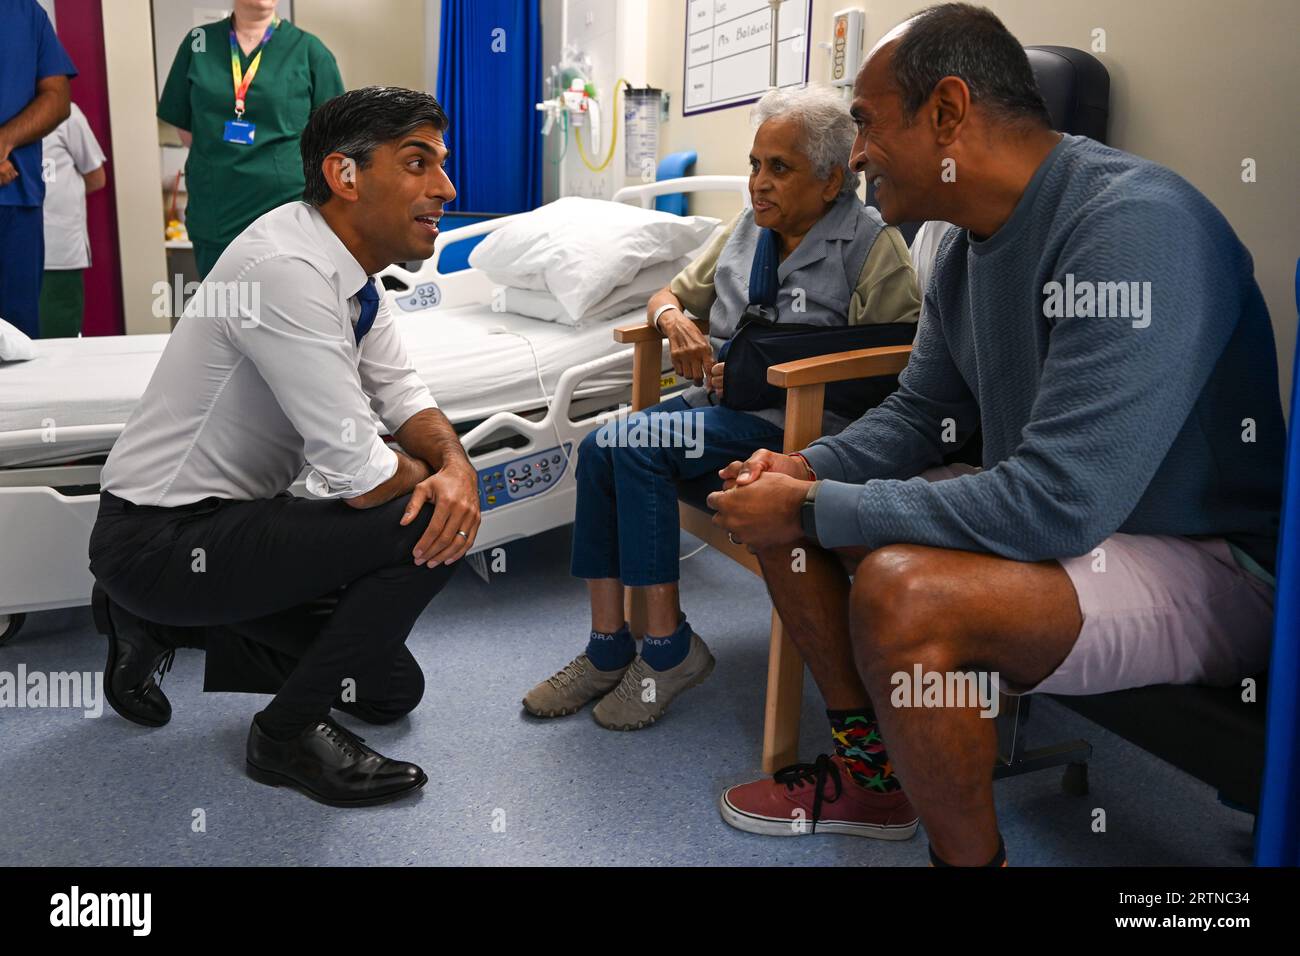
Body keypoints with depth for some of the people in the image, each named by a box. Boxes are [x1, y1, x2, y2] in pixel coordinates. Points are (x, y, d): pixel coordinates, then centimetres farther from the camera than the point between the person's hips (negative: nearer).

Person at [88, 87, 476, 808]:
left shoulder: (347, 263, 2)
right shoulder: (287, 269, -28)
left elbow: (402, 394, 7)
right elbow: (362, 479, -29)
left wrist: (455, 464, -15)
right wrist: (425, 471, -7)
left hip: (227, 518, 9)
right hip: (158, 541, -9)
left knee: (389, 687, 13)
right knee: (425, 529, -22)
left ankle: (155, 622, 21)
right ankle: (287, 732, -3)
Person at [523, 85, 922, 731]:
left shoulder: (871, 245, -5)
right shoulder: (748, 228, 15)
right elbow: (672, 293, 24)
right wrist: (673, 318, -4)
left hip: (795, 422, -7)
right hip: (717, 403, 7)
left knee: (634, 444, -26)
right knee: (600, 447, -18)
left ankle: (669, 647, -16)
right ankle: (608, 650, -13)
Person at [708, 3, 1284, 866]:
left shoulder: (1134, 226, -27)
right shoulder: (970, 245, 3)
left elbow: (1057, 502, -33)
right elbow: (918, 414, 14)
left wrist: (813, 511, -25)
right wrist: (808, 471, -7)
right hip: (1042, 521, 9)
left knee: (903, 592, -35)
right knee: (770, 501, 6)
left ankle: (970, 855, -8)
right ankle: (871, 771, 17)